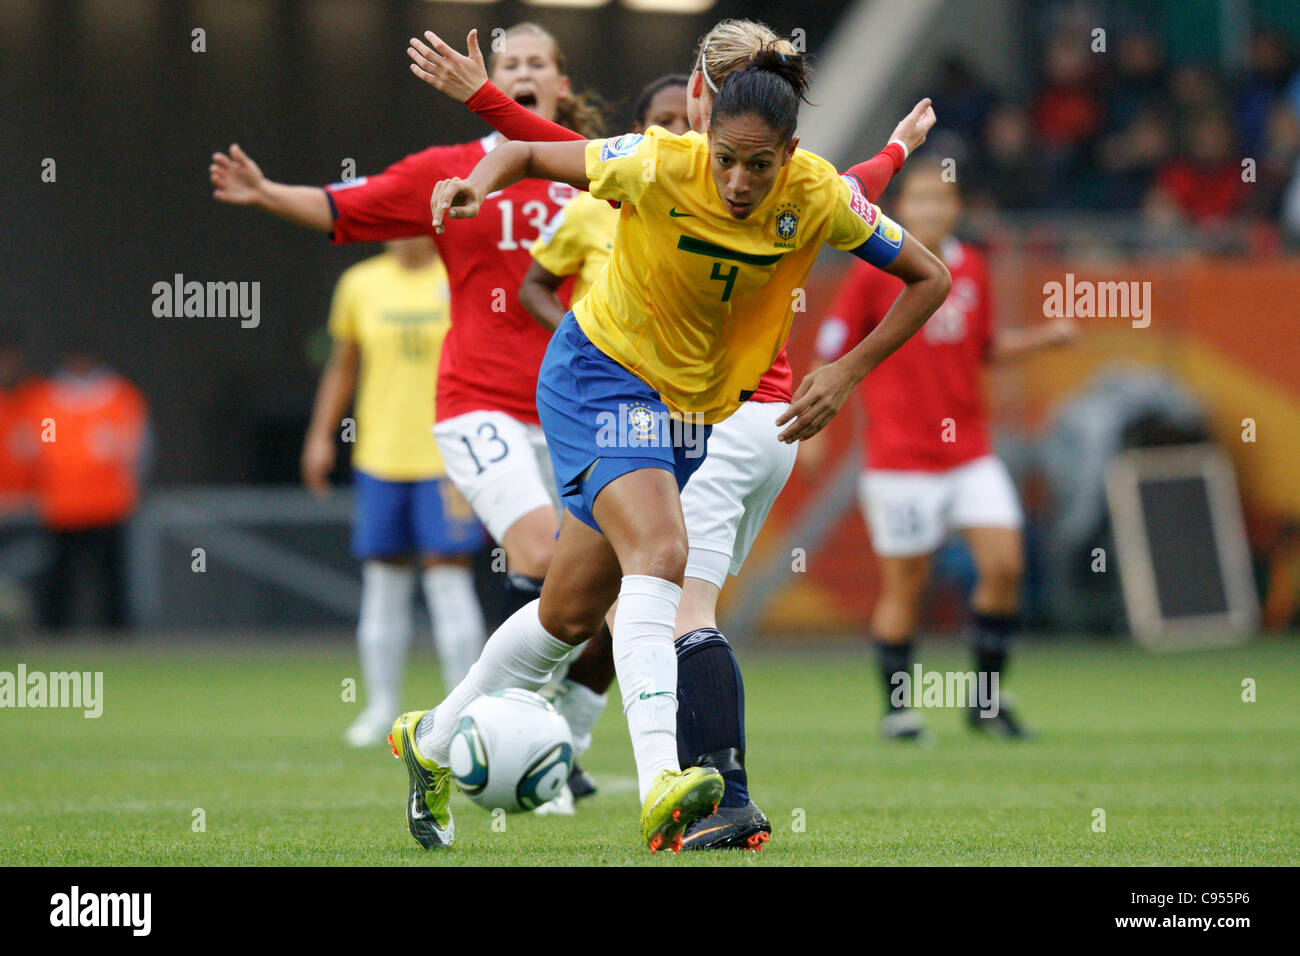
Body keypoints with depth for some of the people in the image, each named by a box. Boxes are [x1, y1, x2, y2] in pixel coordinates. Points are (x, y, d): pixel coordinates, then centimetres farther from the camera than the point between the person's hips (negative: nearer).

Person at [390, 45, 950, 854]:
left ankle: (433, 742, 33)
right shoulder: (658, 166, -22)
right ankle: (660, 783, -42)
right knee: (660, 553, -30)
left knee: (573, 613, 11)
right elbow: (527, 156, -8)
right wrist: (478, 183, -30)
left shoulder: (819, 199, -15)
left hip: (698, 409, 5)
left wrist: (846, 375, -13)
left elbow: (930, 278, -4)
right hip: (602, 374, -5)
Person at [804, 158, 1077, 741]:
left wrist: (1044, 337, 8)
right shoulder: (876, 272, -6)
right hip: (900, 457, -4)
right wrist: (813, 430, -3)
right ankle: (895, 709, 13)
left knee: (1004, 564, -7)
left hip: (970, 451, 4)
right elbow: (832, 354, 0)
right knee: (904, 584, -1)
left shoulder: (971, 268, 8)